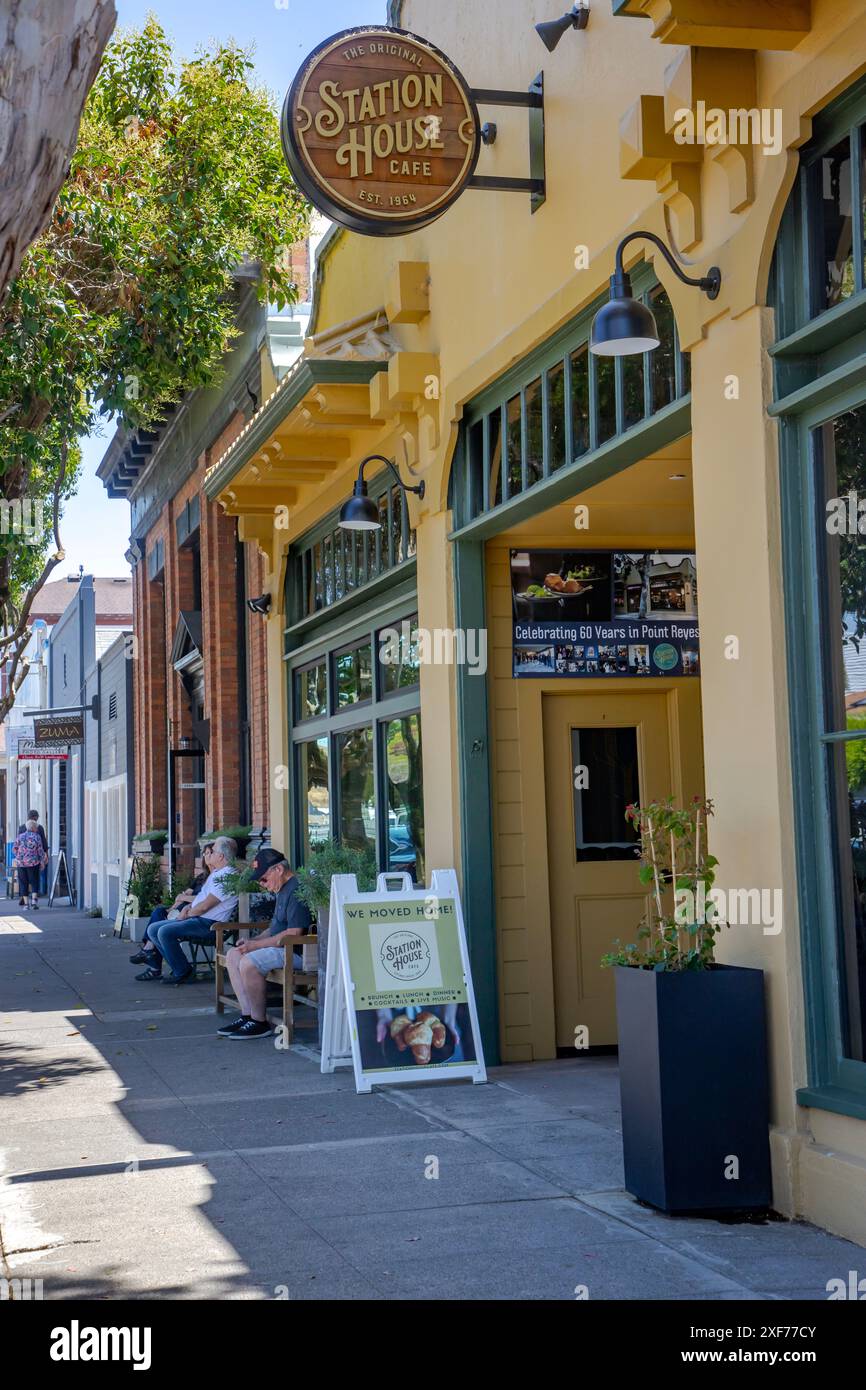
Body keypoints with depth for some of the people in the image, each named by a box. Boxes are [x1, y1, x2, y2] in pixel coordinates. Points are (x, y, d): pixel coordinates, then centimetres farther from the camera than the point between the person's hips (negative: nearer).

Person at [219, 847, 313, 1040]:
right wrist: (252, 941, 8)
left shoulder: (297, 890, -17)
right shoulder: (283, 890, 18)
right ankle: (247, 1015, 1)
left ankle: (259, 1023, -14)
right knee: (233, 955, 7)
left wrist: (256, 945, -18)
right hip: (280, 946, 12)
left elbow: (293, 933, -24)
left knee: (248, 963, -26)